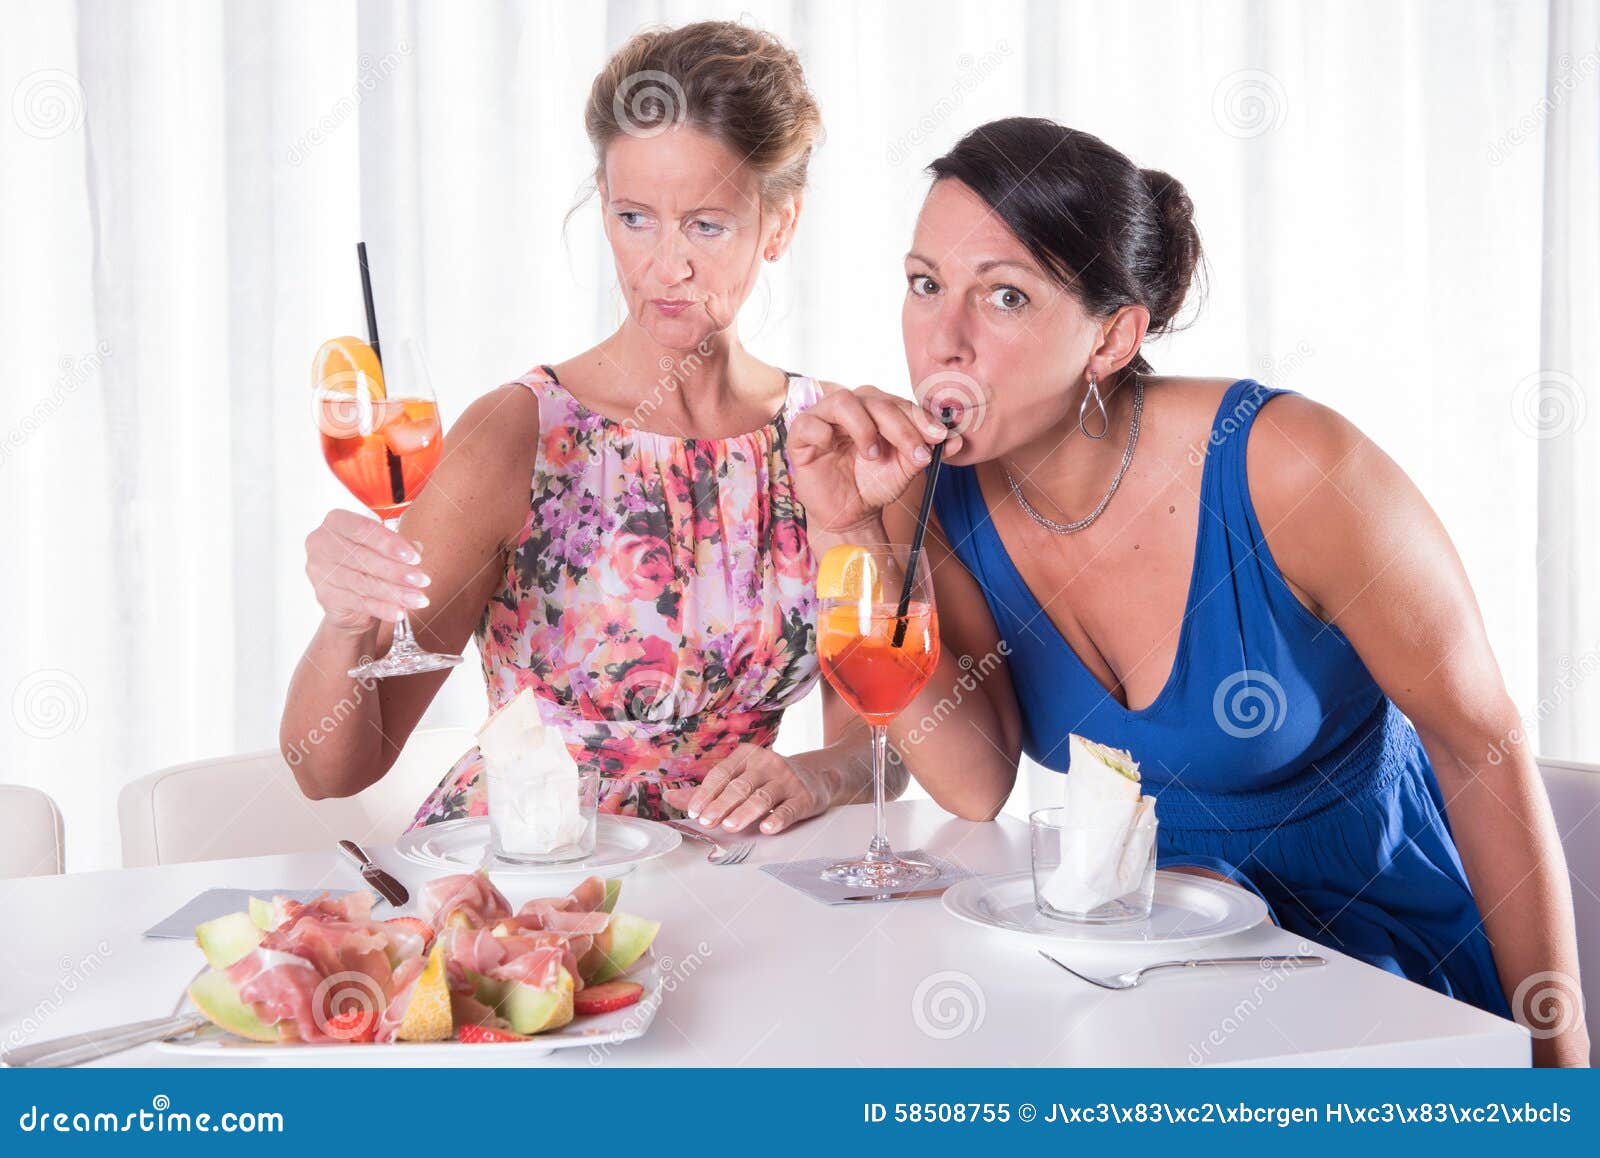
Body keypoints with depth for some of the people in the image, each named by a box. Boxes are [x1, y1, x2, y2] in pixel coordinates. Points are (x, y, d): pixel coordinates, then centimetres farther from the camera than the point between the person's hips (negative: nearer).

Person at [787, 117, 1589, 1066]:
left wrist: (1557, 1058, -10)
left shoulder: (1288, 470, -24)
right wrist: (856, 535, -24)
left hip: (1399, 965, -2)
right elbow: (976, 786, -13)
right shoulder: (939, 500, -11)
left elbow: (1484, 744, -14)